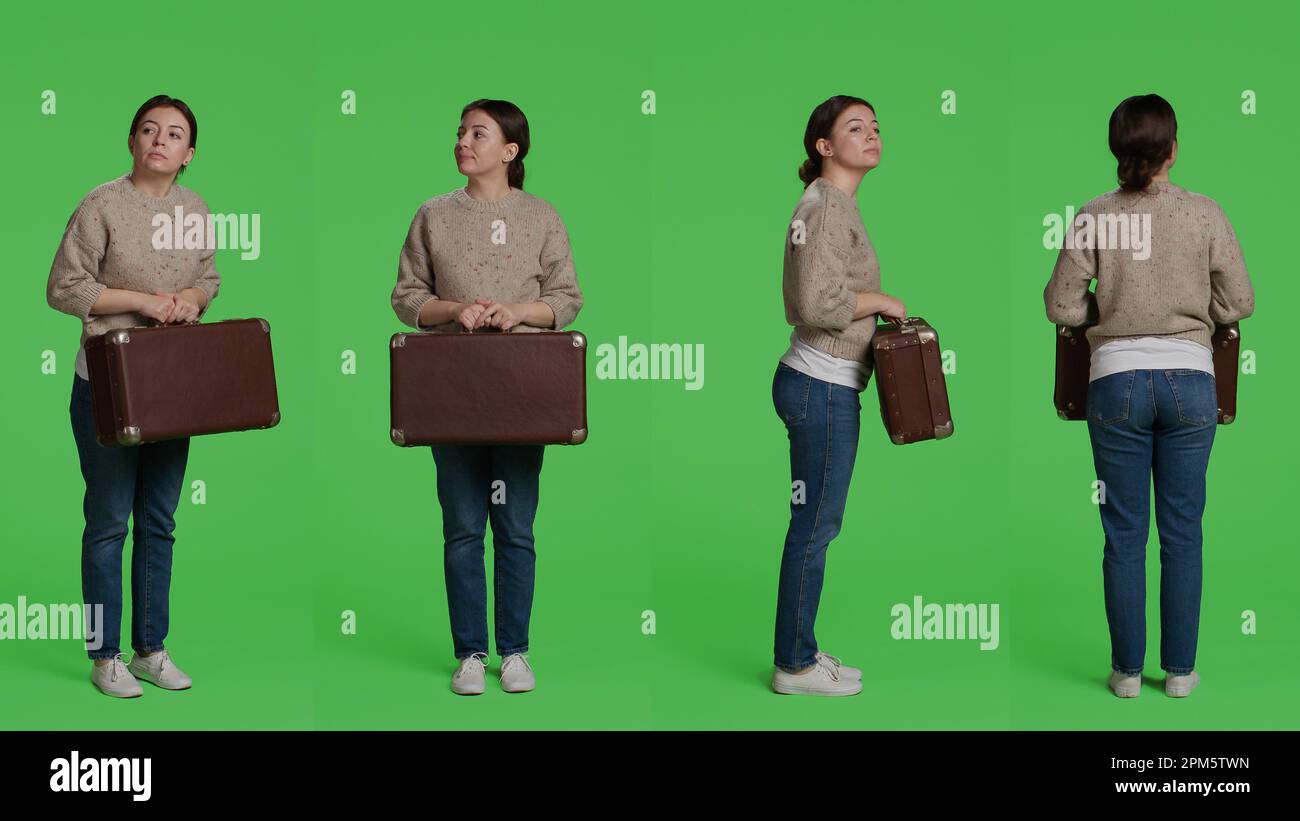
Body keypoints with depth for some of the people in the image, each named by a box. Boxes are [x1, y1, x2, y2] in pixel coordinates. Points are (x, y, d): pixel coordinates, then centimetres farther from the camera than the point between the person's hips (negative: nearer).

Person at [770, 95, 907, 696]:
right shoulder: (827, 207, -15)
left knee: (815, 524, 15)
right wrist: (882, 301, -11)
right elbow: (818, 303, -25)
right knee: (815, 526, -2)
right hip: (823, 390, -10)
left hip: (819, 385, 10)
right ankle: (795, 666, 7)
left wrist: (873, 307, 11)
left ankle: (798, 651, 23)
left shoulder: (834, 204, 17)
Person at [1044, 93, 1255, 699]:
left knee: (1124, 534, 8)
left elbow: (1061, 306, -3)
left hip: (1117, 381, 0)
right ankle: (1180, 670, 15)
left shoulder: (1094, 218, -4)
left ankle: (1128, 670, 14)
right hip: (1189, 381, 0)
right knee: (1182, 531, 9)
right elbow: (1239, 303, -1)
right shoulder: (1205, 214, -4)